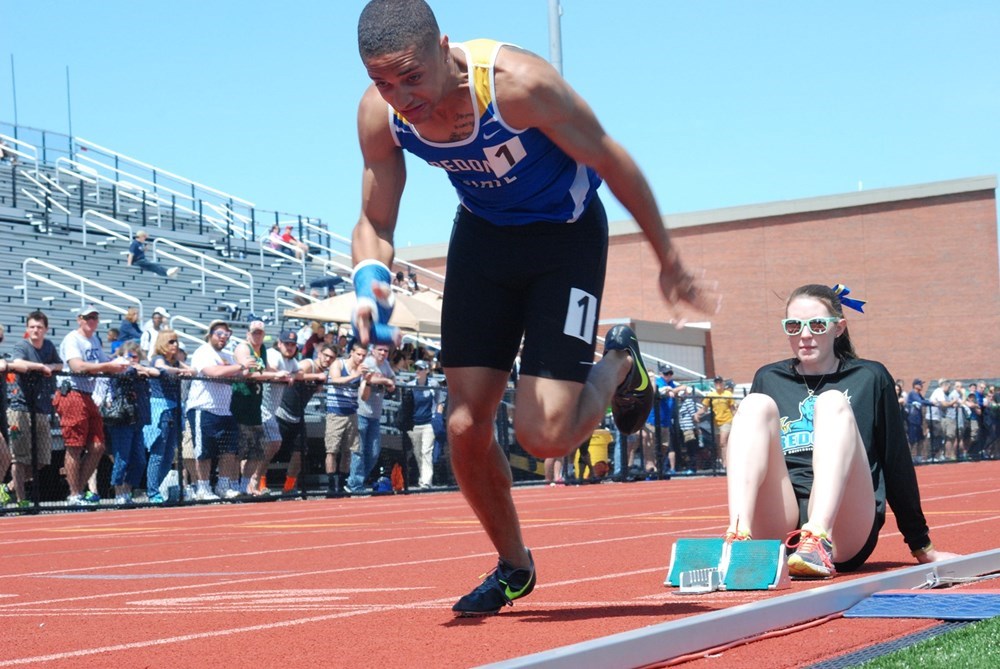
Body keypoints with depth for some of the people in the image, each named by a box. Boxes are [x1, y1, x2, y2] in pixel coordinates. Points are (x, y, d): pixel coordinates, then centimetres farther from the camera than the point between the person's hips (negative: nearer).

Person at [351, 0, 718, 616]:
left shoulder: (517, 84, -36)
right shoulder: (380, 116, -21)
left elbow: (611, 161, -21)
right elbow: (375, 223, -6)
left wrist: (670, 264, -11)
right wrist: (370, 279, -30)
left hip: (566, 234, -4)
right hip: (482, 233, 5)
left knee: (545, 437, -14)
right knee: (466, 426, -1)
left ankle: (621, 363, 20)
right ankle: (512, 566, 25)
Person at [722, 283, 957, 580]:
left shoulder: (869, 378, 14)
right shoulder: (768, 379, 20)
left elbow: (897, 462, 14)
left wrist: (921, 545, 16)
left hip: (845, 531, -2)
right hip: (777, 529, 2)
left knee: (833, 402, -21)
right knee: (756, 405, -15)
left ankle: (818, 539, -46)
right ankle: (739, 536, -41)